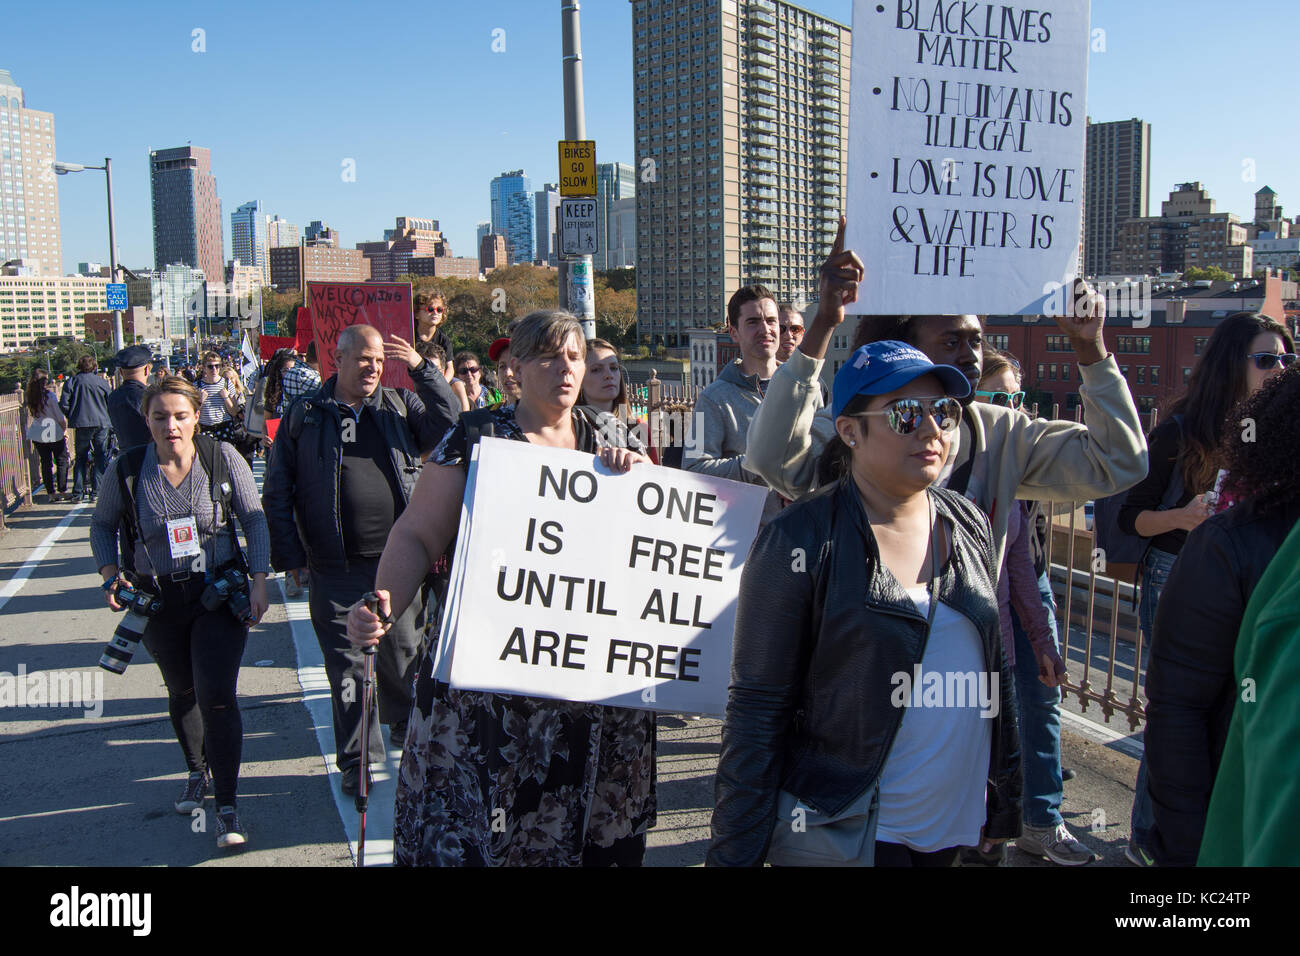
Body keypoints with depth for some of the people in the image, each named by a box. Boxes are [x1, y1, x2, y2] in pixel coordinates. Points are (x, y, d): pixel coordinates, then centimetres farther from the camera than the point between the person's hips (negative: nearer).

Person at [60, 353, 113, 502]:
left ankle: (78, 492, 7)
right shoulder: (101, 382, 4)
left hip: (81, 423, 1)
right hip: (102, 423, 0)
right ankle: (97, 491, 1)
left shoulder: (72, 382, 3)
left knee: (80, 458, 10)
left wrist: (71, 418, 14)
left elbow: (63, 404, -1)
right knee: (101, 457, 5)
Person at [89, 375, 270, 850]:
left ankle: (227, 804, 2)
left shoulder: (222, 458, -9)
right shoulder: (127, 469, -6)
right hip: (159, 602, 2)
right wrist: (110, 572, -5)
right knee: (181, 693, 18)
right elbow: (103, 523, 11)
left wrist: (259, 581, -8)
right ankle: (197, 774, 43)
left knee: (217, 695, -10)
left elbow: (254, 520, -2)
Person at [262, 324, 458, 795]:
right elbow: (277, 491, 5)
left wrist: (423, 369, -11)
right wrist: (290, 555, 0)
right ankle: (357, 757, 20)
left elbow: (451, 426, -7)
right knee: (347, 666, 6)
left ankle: (407, 728, 38)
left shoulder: (401, 405, 7)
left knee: (404, 653, 12)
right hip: (335, 570, -1)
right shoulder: (305, 415, 4)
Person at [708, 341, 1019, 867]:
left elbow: (996, 665, 12)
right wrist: (735, 853, -13)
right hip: (841, 837, -5)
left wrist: (1005, 800, 13)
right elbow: (756, 711, -13)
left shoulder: (969, 525, 3)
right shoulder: (799, 541, -15)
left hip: (958, 823, 6)